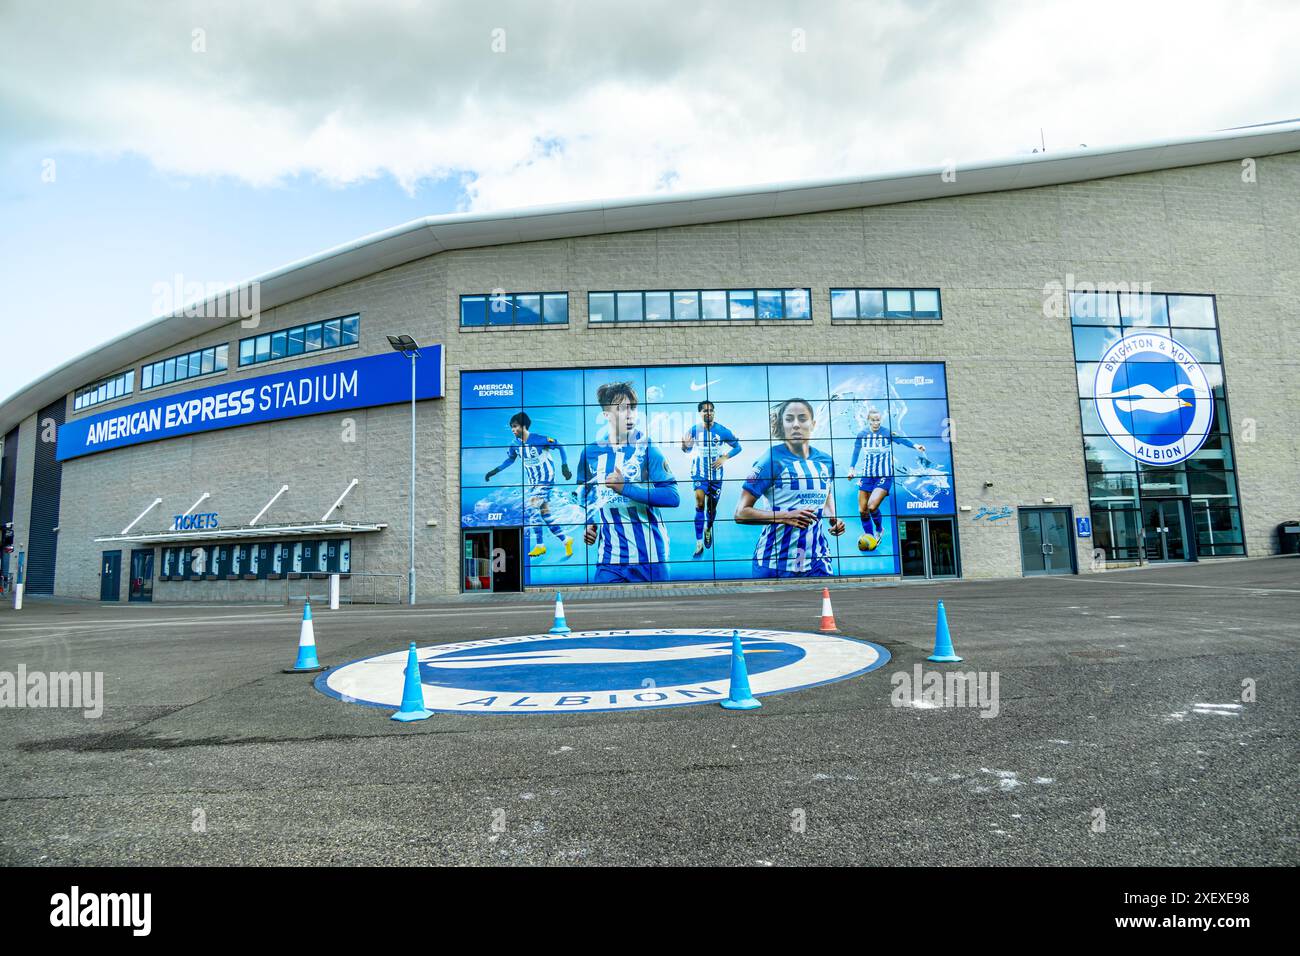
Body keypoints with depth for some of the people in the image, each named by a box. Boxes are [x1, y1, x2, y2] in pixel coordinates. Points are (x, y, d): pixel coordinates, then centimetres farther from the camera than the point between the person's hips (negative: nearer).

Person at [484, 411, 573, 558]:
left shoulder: (540, 439, -18)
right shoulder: (515, 444, 1)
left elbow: (560, 447, -9)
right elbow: (510, 459, 17)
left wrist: (564, 467, -16)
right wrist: (493, 472, 11)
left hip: (546, 480, -7)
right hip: (531, 483, 7)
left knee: (532, 508, -18)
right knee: (545, 514, 6)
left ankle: (540, 546, -9)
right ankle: (566, 540, 19)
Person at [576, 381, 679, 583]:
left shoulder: (647, 449, -5)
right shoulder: (591, 452, 6)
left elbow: (673, 496, -17)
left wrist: (625, 487, -23)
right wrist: (589, 524, 7)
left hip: (649, 556, -2)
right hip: (609, 556, 2)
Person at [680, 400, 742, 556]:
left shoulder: (722, 431, -8)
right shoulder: (694, 430, -6)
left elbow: (737, 446, 3)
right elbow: (687, 449, 8)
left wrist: (724, 457, -13)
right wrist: (685, 446, -17)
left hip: (716, 474, 1)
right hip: (699, 473, -1)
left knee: (712, 507, 11)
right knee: (700, 503, -19)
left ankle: (708, 530, 45)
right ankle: (699, 543, -15)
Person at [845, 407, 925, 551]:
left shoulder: (887, 433, -9)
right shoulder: (862, 435, 1)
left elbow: (901, 439, -23)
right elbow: (856, 453, 9)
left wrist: (915, 446, -39)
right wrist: (852, 468, -1)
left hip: (884, 476, -4)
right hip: (866, 476, 4)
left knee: (872, 506, -19)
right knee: (862, 510, 2)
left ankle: (879, 529, 12)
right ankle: (869, 537, 21)